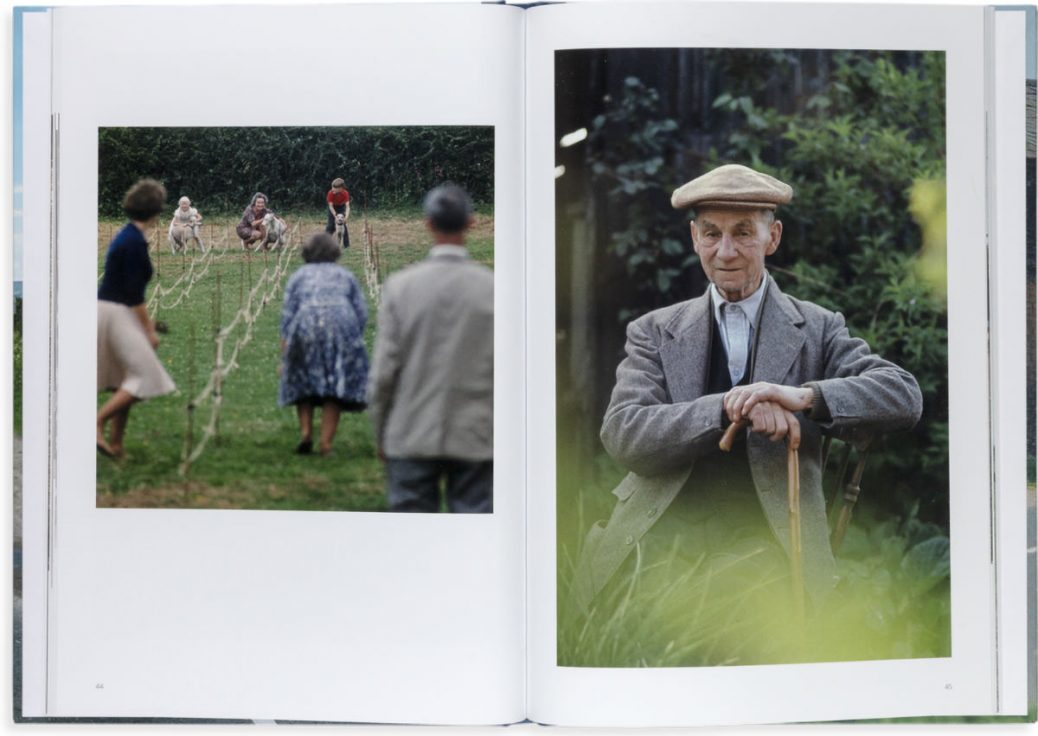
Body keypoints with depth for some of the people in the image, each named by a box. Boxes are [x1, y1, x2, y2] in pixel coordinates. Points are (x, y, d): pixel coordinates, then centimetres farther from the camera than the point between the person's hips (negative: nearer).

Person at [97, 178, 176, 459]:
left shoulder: (127, 236, 12)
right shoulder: (135, 241, -16)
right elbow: (133, 292, -18)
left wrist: (145, 320, 24)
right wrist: (148, 329, -13)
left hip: (110, 310, 10)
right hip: (116, 313, -10)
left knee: (125, 380, 13)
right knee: (144, 377, -8)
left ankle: (115, 444, 14)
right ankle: (97, 423, -11)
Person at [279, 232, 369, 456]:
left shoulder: (298, 276, 19)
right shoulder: (346, 276, 23)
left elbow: (287, 316, 9)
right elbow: (362, 314, 11)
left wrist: (283, 357, 8)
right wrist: (353, 340, 22)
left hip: (306, 329, 0)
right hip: (343, 326, 0)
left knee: (302, 382, 18)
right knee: (335, 388, 7)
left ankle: (305, 432, 3)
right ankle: (326, 444, 0)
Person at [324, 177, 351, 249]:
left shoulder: (345, 193, -31)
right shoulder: (331, 193, -31)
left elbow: (347, 206, -32)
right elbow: (330, 206, -27)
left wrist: (346, 216, -46)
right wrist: (335, 216, -36)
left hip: (341, 207, 0)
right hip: (333, 207, 0)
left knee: (343, 225, -9)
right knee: (331, 225, -5)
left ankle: (346, 245, -4)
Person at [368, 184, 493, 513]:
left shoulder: (400, 285, -5)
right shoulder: (492, 287, -6)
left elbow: (384, 368, -5)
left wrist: (380, 431, 7)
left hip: (412, 437, 1)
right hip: (476, 439, 0)